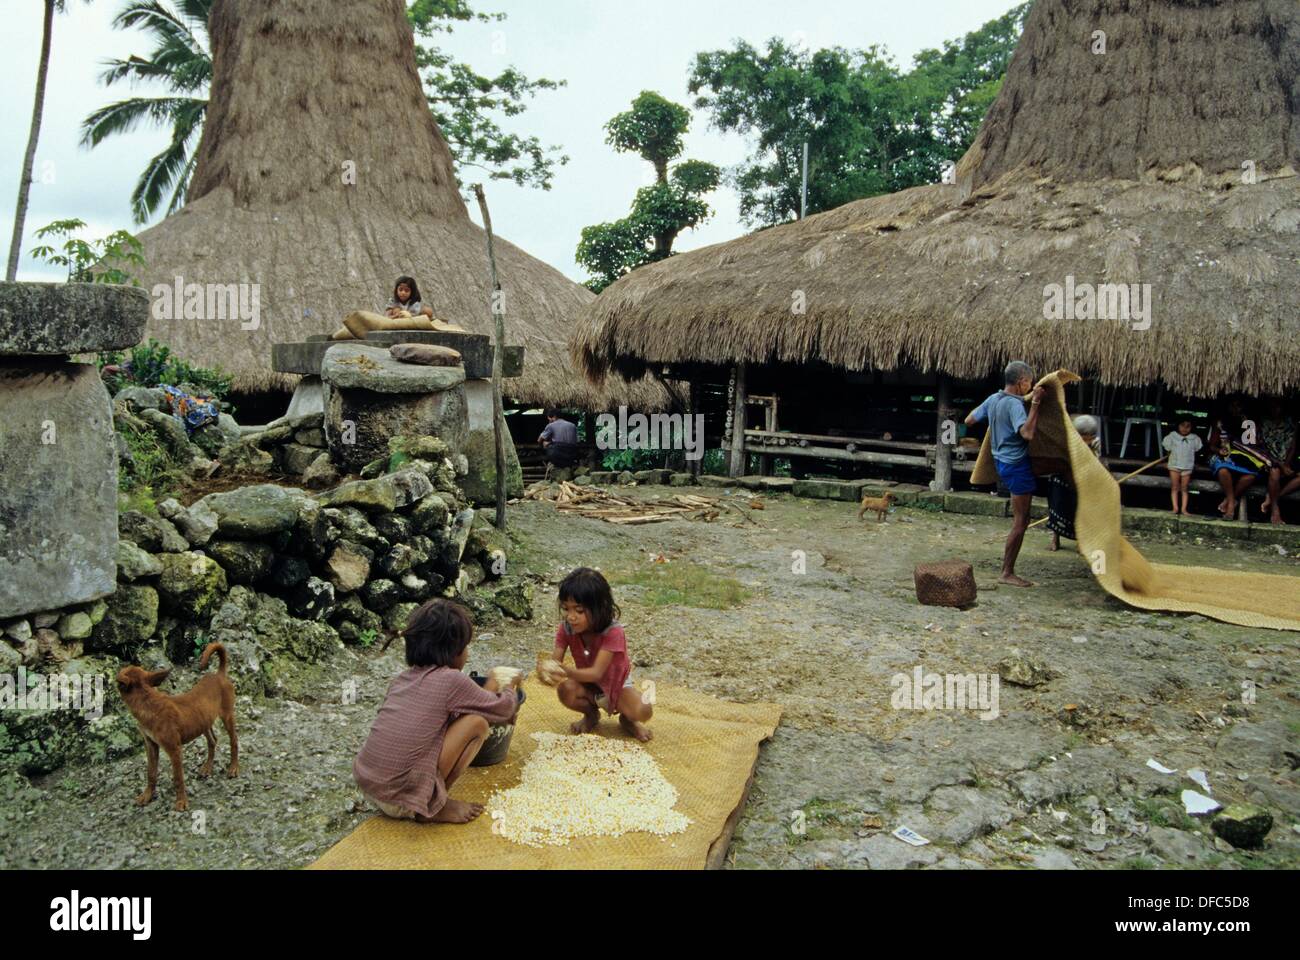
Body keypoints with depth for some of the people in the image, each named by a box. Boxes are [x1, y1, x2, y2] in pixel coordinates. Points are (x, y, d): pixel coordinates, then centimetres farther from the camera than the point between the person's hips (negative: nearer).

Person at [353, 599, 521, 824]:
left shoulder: (405, 677, 8)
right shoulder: (452, 681, -11)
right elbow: (503, 710, 4)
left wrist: (485, 693, 30)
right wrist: (510, 687, 26)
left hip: (367, 786, 8)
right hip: (402, 801, -7)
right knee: (477, 723, -3)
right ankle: (433, 807, 4)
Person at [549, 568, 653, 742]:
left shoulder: (613, 631, -32)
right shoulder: (566, 629, -19)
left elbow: (597, 673, -38)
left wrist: (567, 672, -56)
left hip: (617, 684, -3)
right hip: (588, 686, 3)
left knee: (643, 711, -31)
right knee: (565, 691, -30)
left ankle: (627, 719, 7)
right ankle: (591, 715, 3)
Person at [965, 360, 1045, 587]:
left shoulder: (993, 399, 3)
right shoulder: (1014, 404, -23)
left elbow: (969, 421, 13)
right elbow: (1027, 433, -37)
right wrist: (1035, 402, -30)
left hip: (1001, 460, 9)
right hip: (1016, 464, -9)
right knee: (1020, 521, -2)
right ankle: (1007, 573, 2)